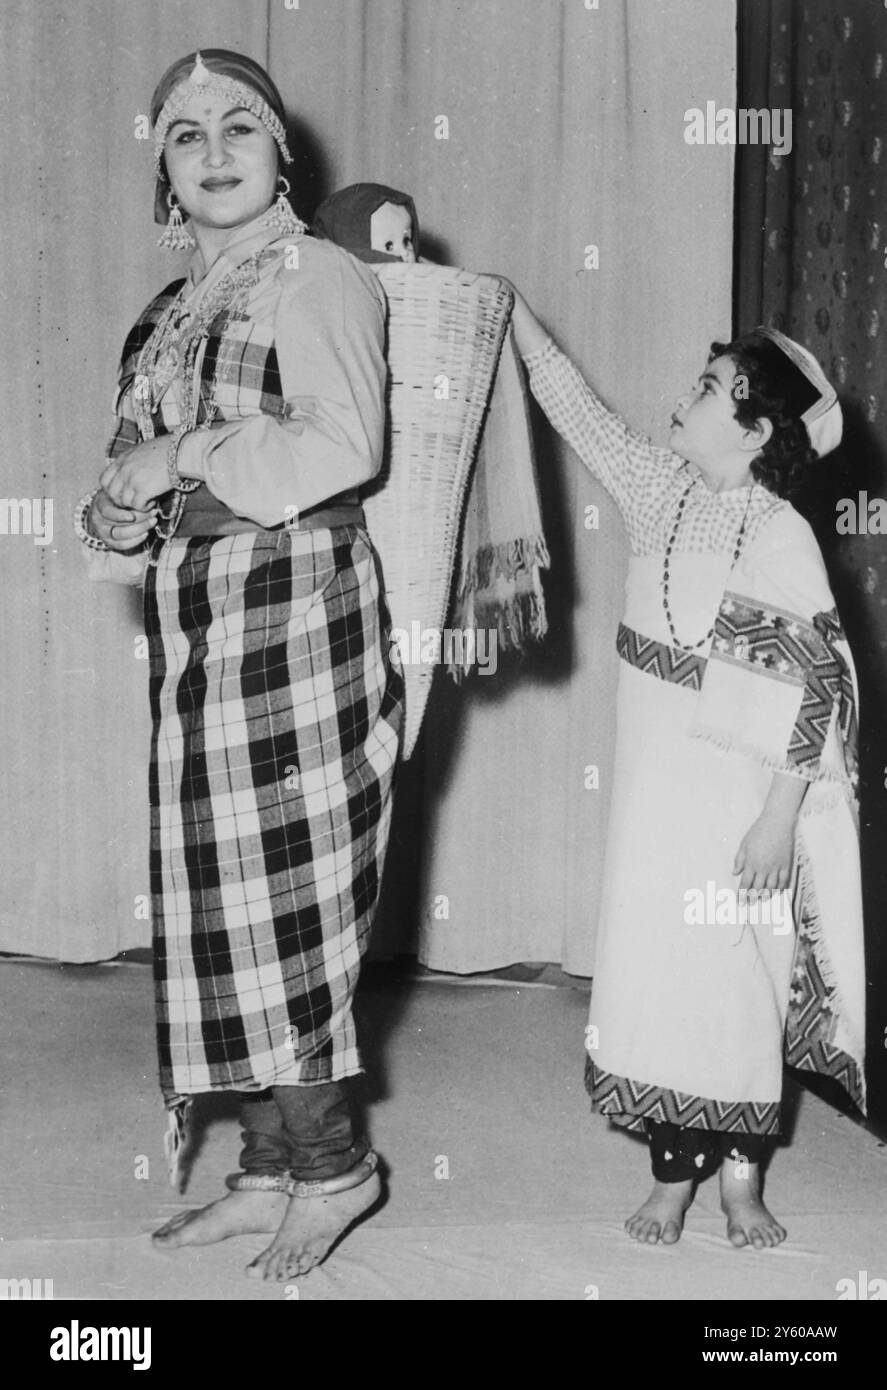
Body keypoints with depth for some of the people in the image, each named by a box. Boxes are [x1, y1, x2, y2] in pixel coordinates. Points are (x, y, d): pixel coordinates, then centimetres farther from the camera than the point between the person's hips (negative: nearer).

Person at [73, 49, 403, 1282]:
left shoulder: (318, 278, -3)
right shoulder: (173, 314, 19)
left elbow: (347, 446, -18)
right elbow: (141, 472, 21)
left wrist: (185, 454, -12)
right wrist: (126, 499, -2)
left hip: (294, 606, -7)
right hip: (202, 623, 7)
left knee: (276, 901, -5)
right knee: (229, 903, 8)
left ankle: (333, 1161, 11)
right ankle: (270, 1169, 17)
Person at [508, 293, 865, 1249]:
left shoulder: (782, 537, -13)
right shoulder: (662, 492, 4)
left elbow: (814, 685, -14)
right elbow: (578, 411, 11)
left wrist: (780, 816, -16)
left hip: (736, 788, -5)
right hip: (652, 777, 5)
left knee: (738, 972, 3)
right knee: (652, 963, 8)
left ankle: (741, 1176, 20)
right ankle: (673, 1173, 21)